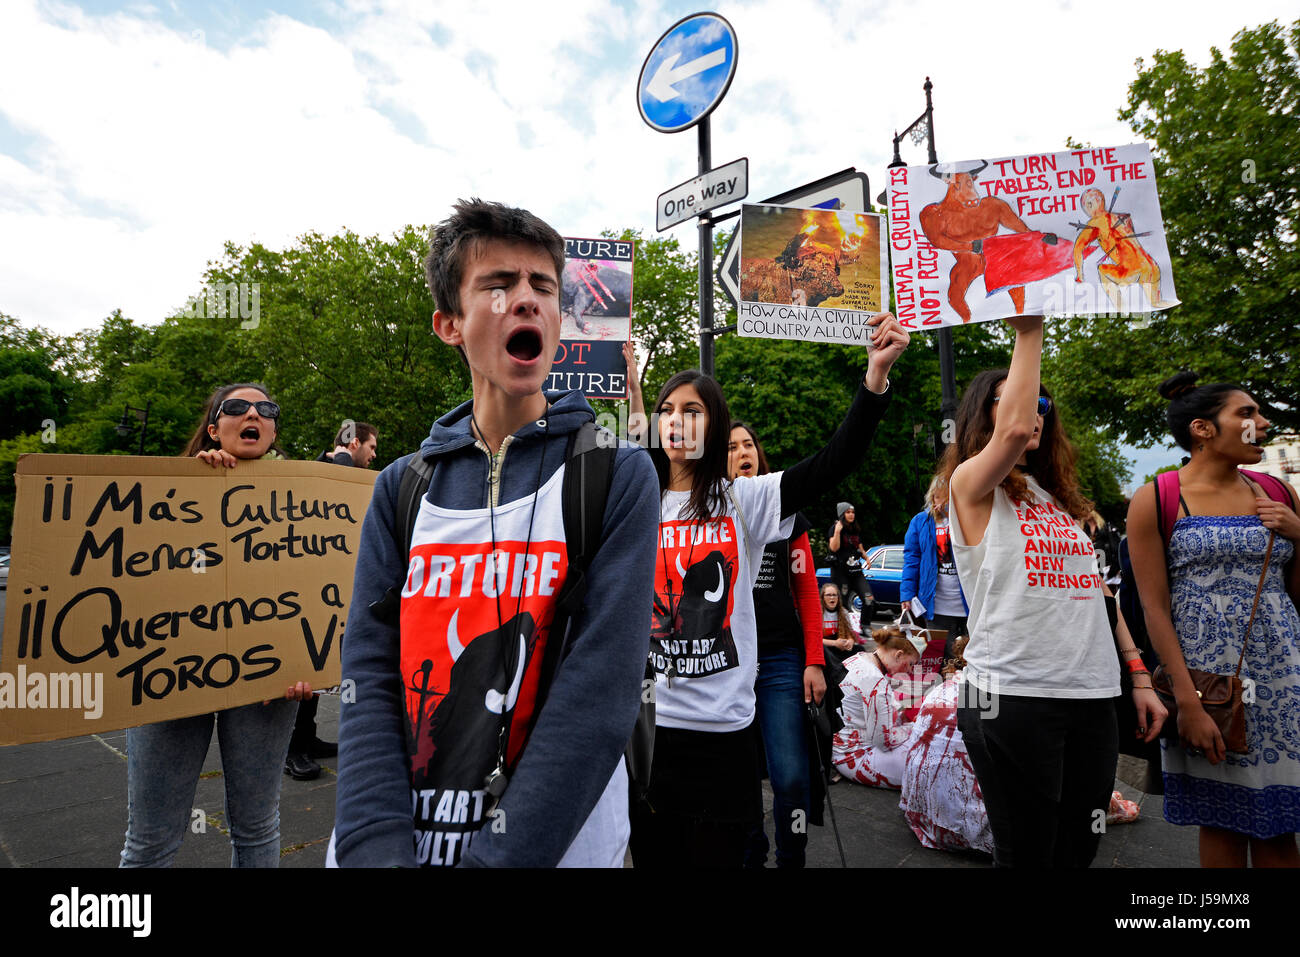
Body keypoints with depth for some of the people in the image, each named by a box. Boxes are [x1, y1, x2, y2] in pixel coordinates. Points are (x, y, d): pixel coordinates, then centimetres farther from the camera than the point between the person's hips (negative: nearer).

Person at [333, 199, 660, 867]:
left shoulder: (619, 476, -11)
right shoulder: (401, 488, 0)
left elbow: (601, 693, -17)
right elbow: (371, 676, -5)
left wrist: (496, 857, -21)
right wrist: (379, 849, -17)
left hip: (554, 846, -2)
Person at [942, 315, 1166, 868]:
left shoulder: (1061, 497, 17)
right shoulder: (972, 483, -4)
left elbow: (1094, 593, 18)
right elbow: (1014, 431, -25)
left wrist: (1139, 678, 14)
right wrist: (1029, 332, -16)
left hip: (1093, 697, 7)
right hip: (1012, 694, -6)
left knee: (1078, 852, 15)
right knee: (1026, 856, 4)